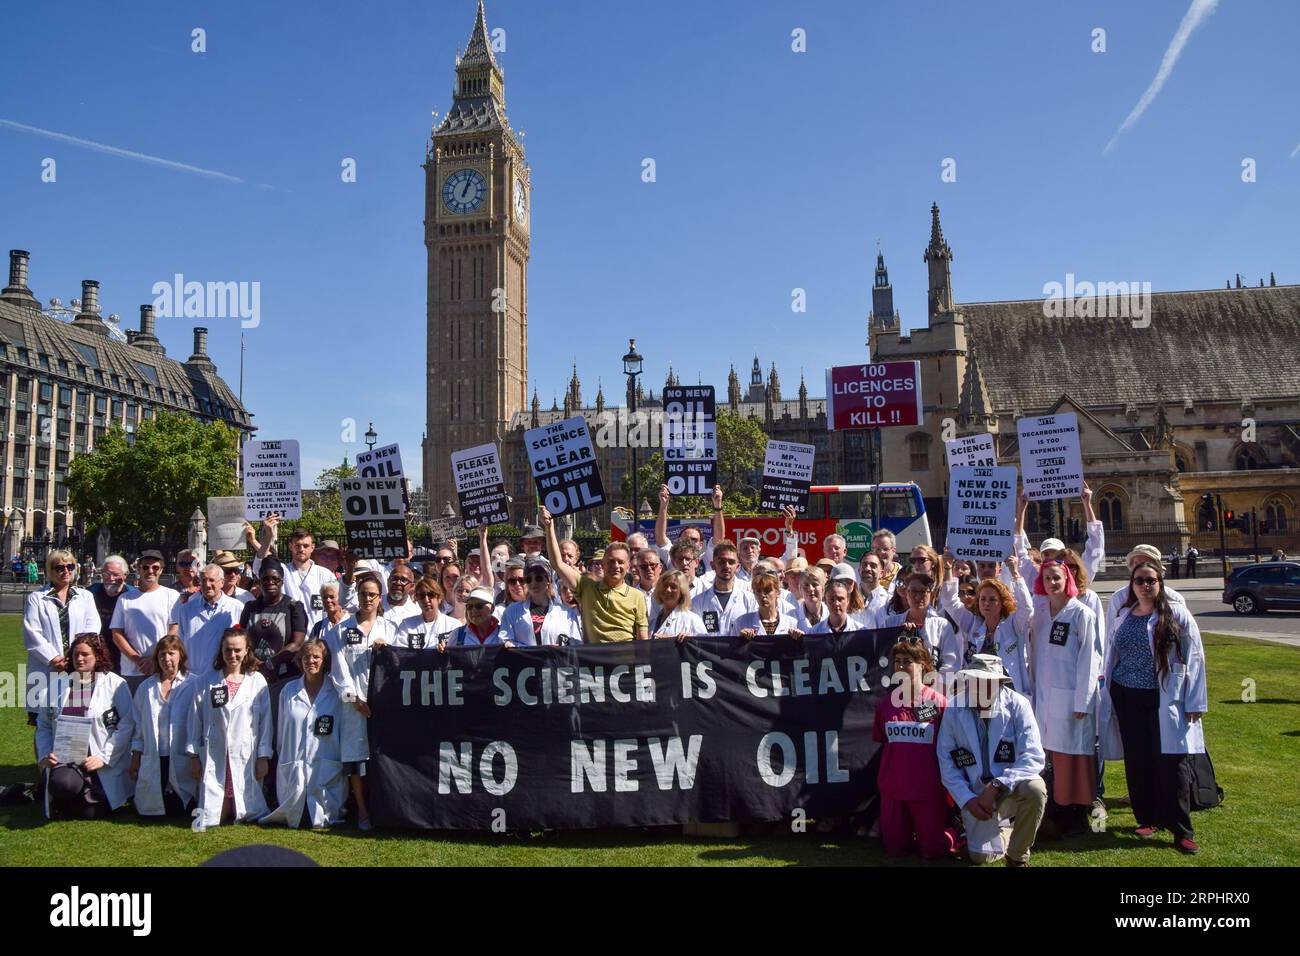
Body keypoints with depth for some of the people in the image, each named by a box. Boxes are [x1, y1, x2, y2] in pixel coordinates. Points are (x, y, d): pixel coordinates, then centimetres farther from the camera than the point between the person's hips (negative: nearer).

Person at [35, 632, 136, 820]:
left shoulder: (115, 685, -3)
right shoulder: (56, 687, 9)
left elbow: (126, 727, -6)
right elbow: (44, 727, 14)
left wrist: (103, 757, -13)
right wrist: (45, 755, -2)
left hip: (105, 764, -2)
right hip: (64, 760, 2)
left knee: (90, 812, -12)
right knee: (63, 784, -30)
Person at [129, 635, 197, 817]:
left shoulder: (193, 685, -4)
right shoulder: (146, 688, 11)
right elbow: (138, 727, 14)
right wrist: (135, 760, 10)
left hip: (181, 762, -3)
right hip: (152, 763, 4)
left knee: (179, 811, -4)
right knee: (149, 812, 5)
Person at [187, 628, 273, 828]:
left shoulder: (258, 681, 1)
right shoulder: (207, 682, 3)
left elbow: (265, 721, 2)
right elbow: (195, 720, 6)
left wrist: (264, 757, -1)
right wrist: (193, 756, 3)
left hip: (246, 758, 0)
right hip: (214, 757, 0)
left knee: (244, 814, 2)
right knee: (216, 816, -1)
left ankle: (242, 813, 32)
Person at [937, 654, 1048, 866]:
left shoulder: (1017, 705, -13)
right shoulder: (953, 710, -8)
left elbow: (1033, 757, -20)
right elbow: (946, 762, -2)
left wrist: (996, 786, -29)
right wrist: (967, 799, -13)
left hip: (1012, 785, -1)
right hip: (977, 792, 1)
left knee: (1035, 789, -34)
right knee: (981, 856, -10)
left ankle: (1017, 856, -8)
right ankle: (1004, 829, 27)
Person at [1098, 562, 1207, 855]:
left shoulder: (1177, 615, -3)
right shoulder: (1123, 617, 8)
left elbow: (1194, 659, -3)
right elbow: (1112, 658, 15)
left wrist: (1194, 702, -7)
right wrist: (1109, 698, 13)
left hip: (1165, 701, -3)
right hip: (1127, 699, 3)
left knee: (1172, 763, -5)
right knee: (1137, 762, 7)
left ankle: (1180, 829, 4)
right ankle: (1148, 819, 21)